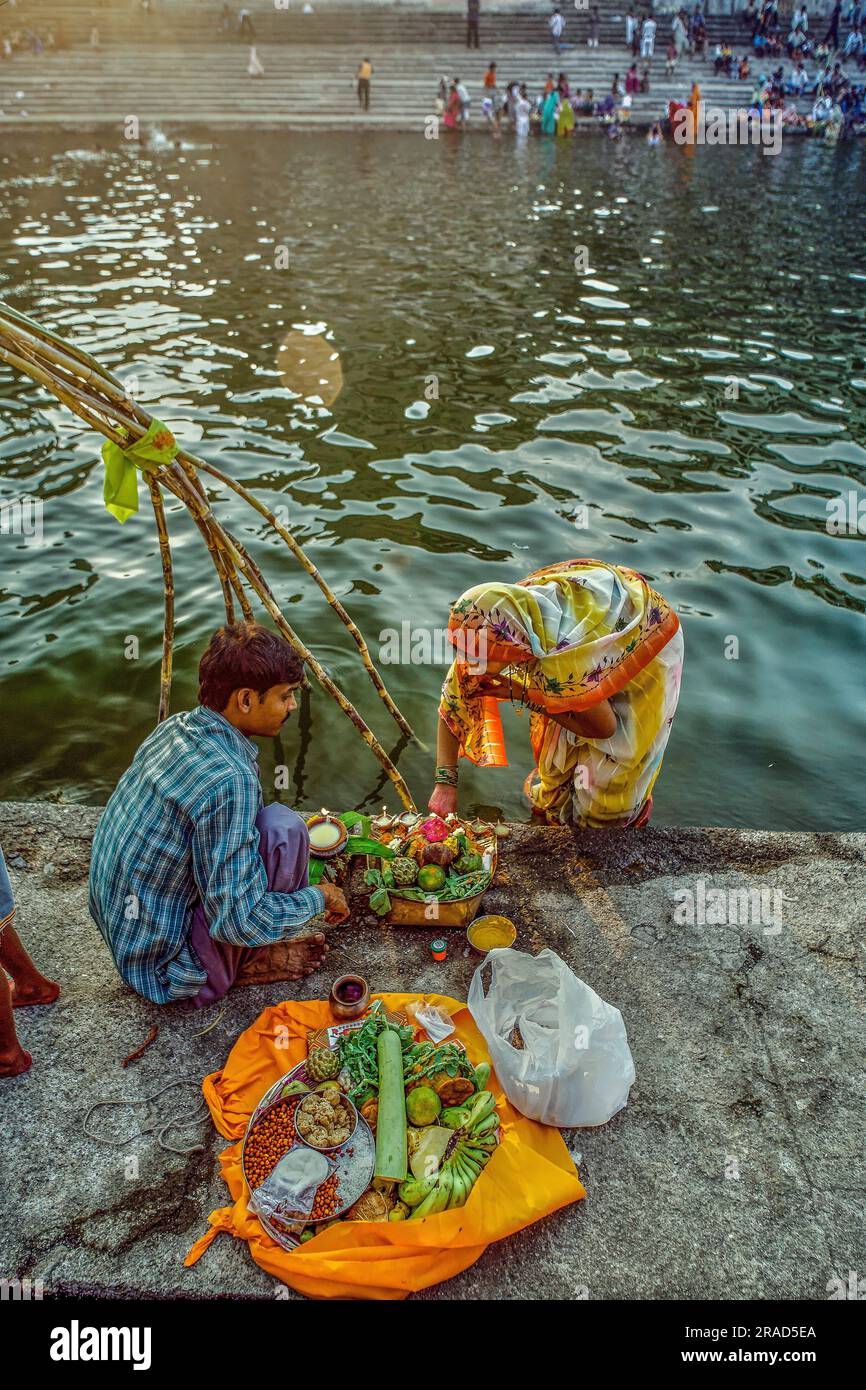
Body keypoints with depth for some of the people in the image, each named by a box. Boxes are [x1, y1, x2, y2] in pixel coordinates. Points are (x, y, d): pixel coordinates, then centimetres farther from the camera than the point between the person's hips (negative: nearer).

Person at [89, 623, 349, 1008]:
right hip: (165, 970, -9)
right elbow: (238, 922, -27)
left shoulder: (175, 727, -3)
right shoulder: (228, 779, -29)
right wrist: (320, 898, -10)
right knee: (282, 826, -18)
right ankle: (249, 960, 1)